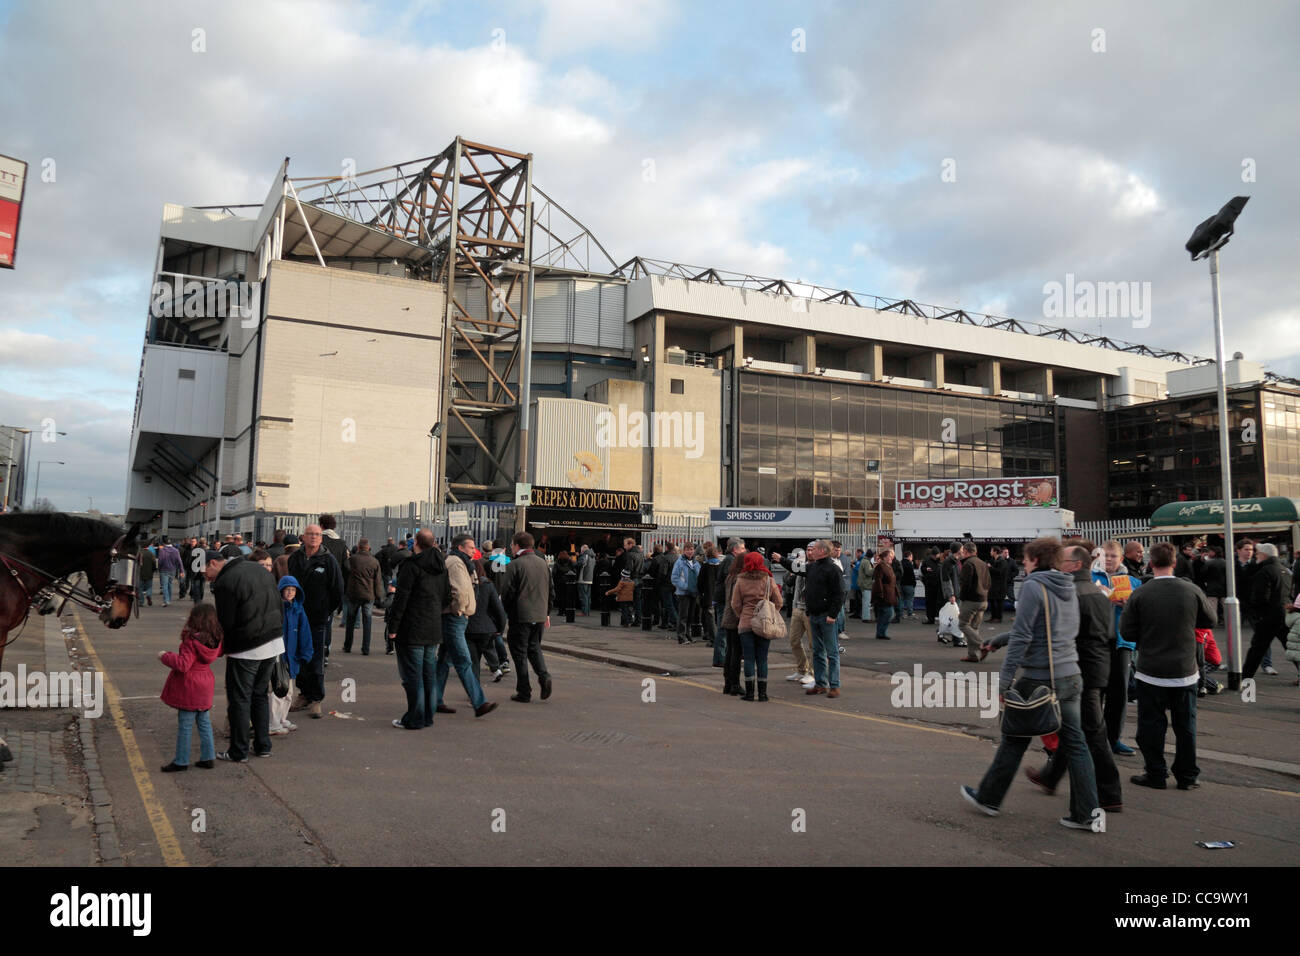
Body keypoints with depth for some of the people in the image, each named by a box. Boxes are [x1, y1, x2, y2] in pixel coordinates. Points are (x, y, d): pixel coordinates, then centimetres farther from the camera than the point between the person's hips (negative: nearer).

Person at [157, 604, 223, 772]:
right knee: (205, 723, 15)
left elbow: (183, 665, -27)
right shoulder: (215, 640, -2)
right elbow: (219, 653, 18)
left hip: (189, 689, -7)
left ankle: (181, 761, 14)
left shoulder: (191, 641, -23)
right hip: (205, 688, 7)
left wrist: (165, 656, -13)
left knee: (185, 726, 4)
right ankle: (208, 757, 19)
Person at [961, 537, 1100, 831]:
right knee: (1074, 745, 9)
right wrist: (997, 640, 28)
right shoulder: (1070, 588, 12)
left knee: (1014, 740, 6)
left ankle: (988, 798, 20)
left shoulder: (1034, 587, -12)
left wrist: (1005, 681, -15)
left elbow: (1022, 637, -17)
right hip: (1070, 677, 7)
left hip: (1038, 678, -7)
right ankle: (1086, 813, 10)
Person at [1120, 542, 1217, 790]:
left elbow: (1126, 632, -7)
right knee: (1185, 725, 13)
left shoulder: (1140, 594, -12)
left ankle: (1156, 774, 15)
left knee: (1151, 724, 9)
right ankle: (1187, 776, 21)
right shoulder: (1192, 591, -7)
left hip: (1151, 672, -2)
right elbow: (1211, 621, 9)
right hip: (1185, 671, 2)